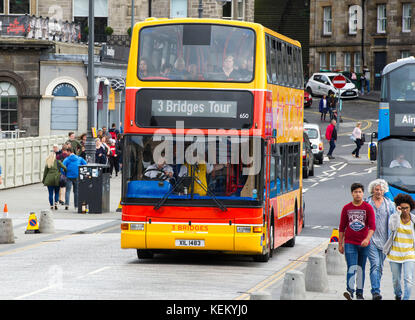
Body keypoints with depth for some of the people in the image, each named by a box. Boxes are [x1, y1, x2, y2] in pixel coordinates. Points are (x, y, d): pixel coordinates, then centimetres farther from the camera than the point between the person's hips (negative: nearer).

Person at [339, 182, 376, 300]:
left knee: (361, 269, 9)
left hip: (363, 244, 1)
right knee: (352, 268, -14)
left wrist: (367, 239, -25)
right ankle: (350, 290, -24)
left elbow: (372, 226, -8)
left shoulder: (368, 208, -1)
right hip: (350, 243, -1)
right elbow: (342, 227, 9)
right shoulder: (346, 208, 3)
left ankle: (360, 293, 16)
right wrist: (340, 244, 8)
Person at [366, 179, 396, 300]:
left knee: (380, 266, 9)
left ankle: (375, 289, 22)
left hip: (384, 239, 3)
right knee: (375, 265, -16)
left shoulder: (390, 204, 8)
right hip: (371, 239, -3)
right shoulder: (366, 203, 2)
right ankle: (376, 292, -21)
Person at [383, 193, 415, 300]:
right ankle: (398, 294, 40)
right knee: (396, 279, 14)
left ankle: (406, 298, -10)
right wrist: (398, 213, -23)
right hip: (395, 253, 1)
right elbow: (392, 227, -25)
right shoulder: (394, 217, -4)